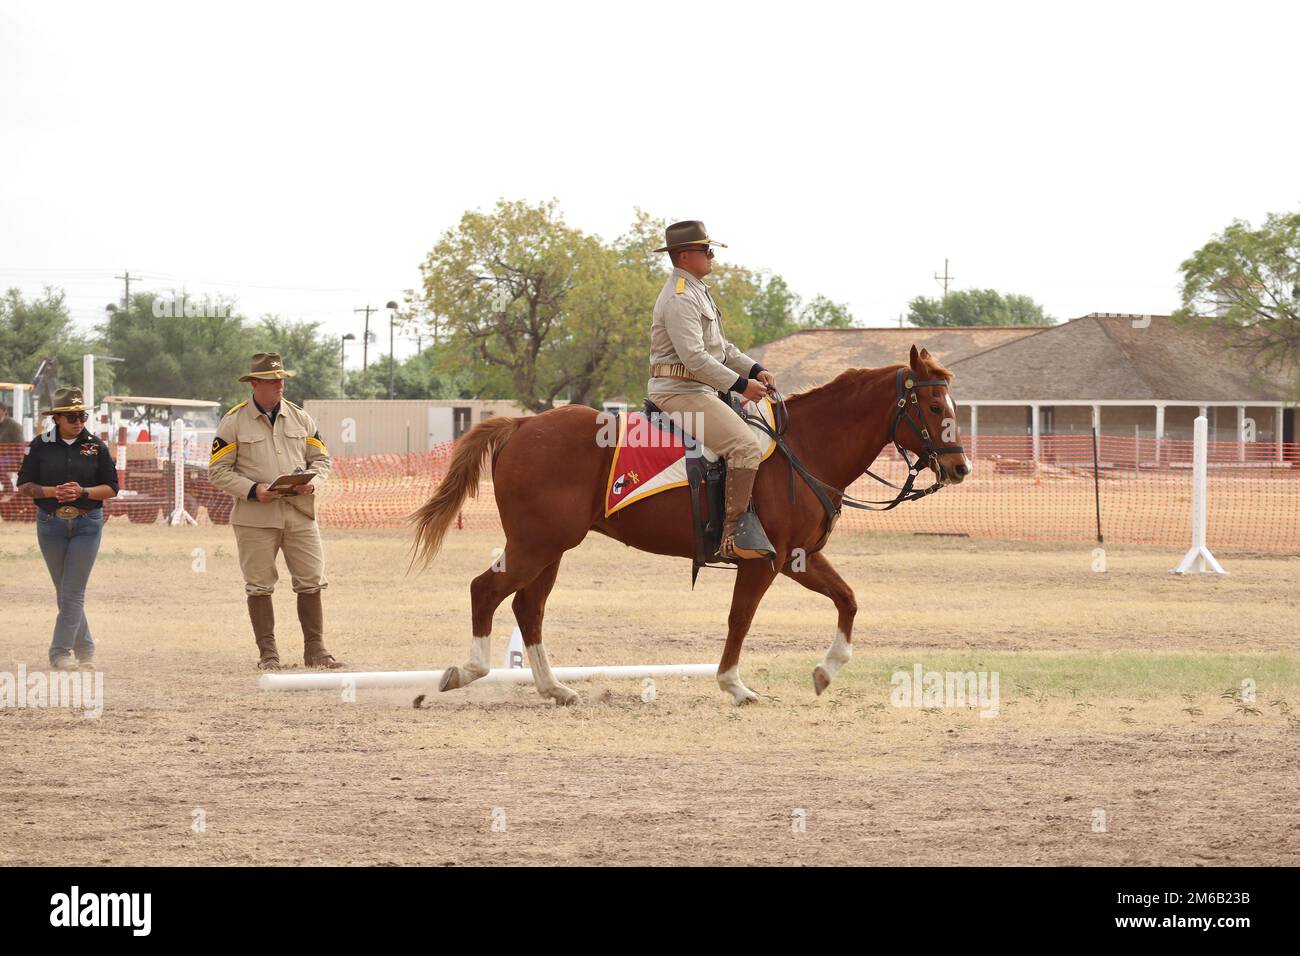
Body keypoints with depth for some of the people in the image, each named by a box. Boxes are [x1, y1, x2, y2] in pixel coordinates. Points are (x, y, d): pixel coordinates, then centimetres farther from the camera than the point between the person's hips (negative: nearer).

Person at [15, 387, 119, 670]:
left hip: (87, 523, -1)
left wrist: (82, 492, -15)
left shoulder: (96, 446, 1)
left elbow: (111, 488, 3)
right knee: (64, 591, 8)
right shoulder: (40, 445, 0)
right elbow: (24, 485, 1)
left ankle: (60, 653, -6)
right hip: (50, 524, 1)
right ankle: (85, 648, 20)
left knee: (73, 592, -8)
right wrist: (52, 492, -16)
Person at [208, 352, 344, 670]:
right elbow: (218, 471, -2)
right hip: (255, 516, -3)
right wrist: (253, 490, -15)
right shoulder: (233, 422, 0)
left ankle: (315, 651, 7)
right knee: (259, 587, 1)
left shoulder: (300, 418, 11)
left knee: (311, 583, 0)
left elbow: (321, 458, 16)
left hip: (300, 512, 3)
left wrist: (311, 481, -6)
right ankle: (267, 653, 9)